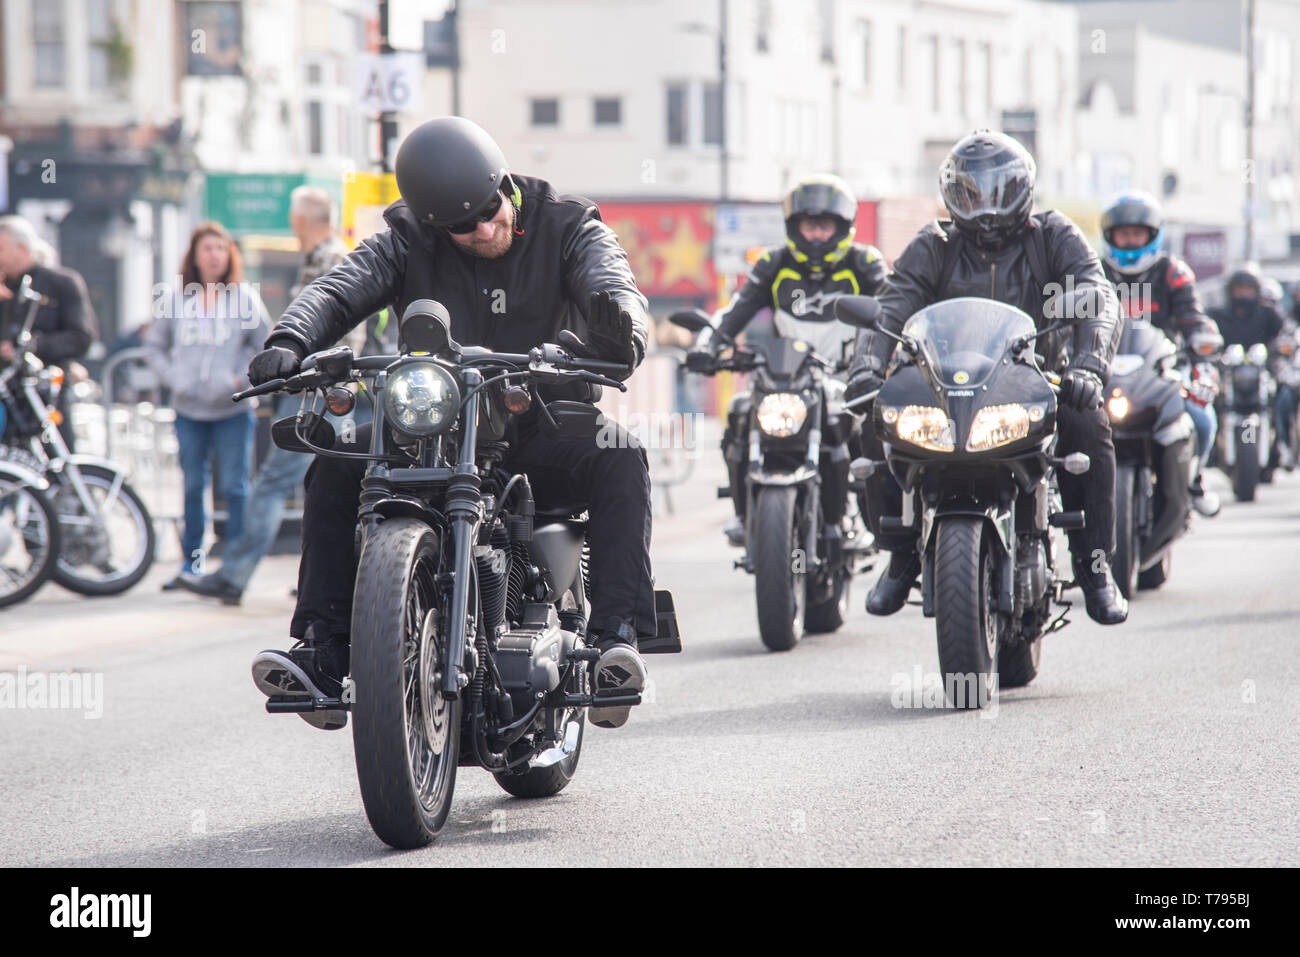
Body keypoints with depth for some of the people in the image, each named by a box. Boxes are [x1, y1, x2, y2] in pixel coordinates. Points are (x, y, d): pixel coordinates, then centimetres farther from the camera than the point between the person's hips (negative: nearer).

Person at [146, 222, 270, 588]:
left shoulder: (244, 297, -1)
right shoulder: (175, 300, 6)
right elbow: (155, 345, 14)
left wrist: (241, 379, -10)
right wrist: (172, 376, -1)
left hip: (232, 410, -3)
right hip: (188, 410, 3)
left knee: (234, 486, -3)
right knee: (192, 487, 9)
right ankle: (190, 563, 17)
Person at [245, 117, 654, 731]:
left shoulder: (567, 226, -2)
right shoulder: (409, 240, 1)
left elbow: (614, 284, -19)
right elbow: (338, 289, -11)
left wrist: (619, 331, -45)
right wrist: (291, 340, -34)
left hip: (543, 429, -2)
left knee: (619, 459, -32)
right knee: (335, 465, -20)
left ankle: (617, 636, -40)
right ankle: (322, 649, -21)